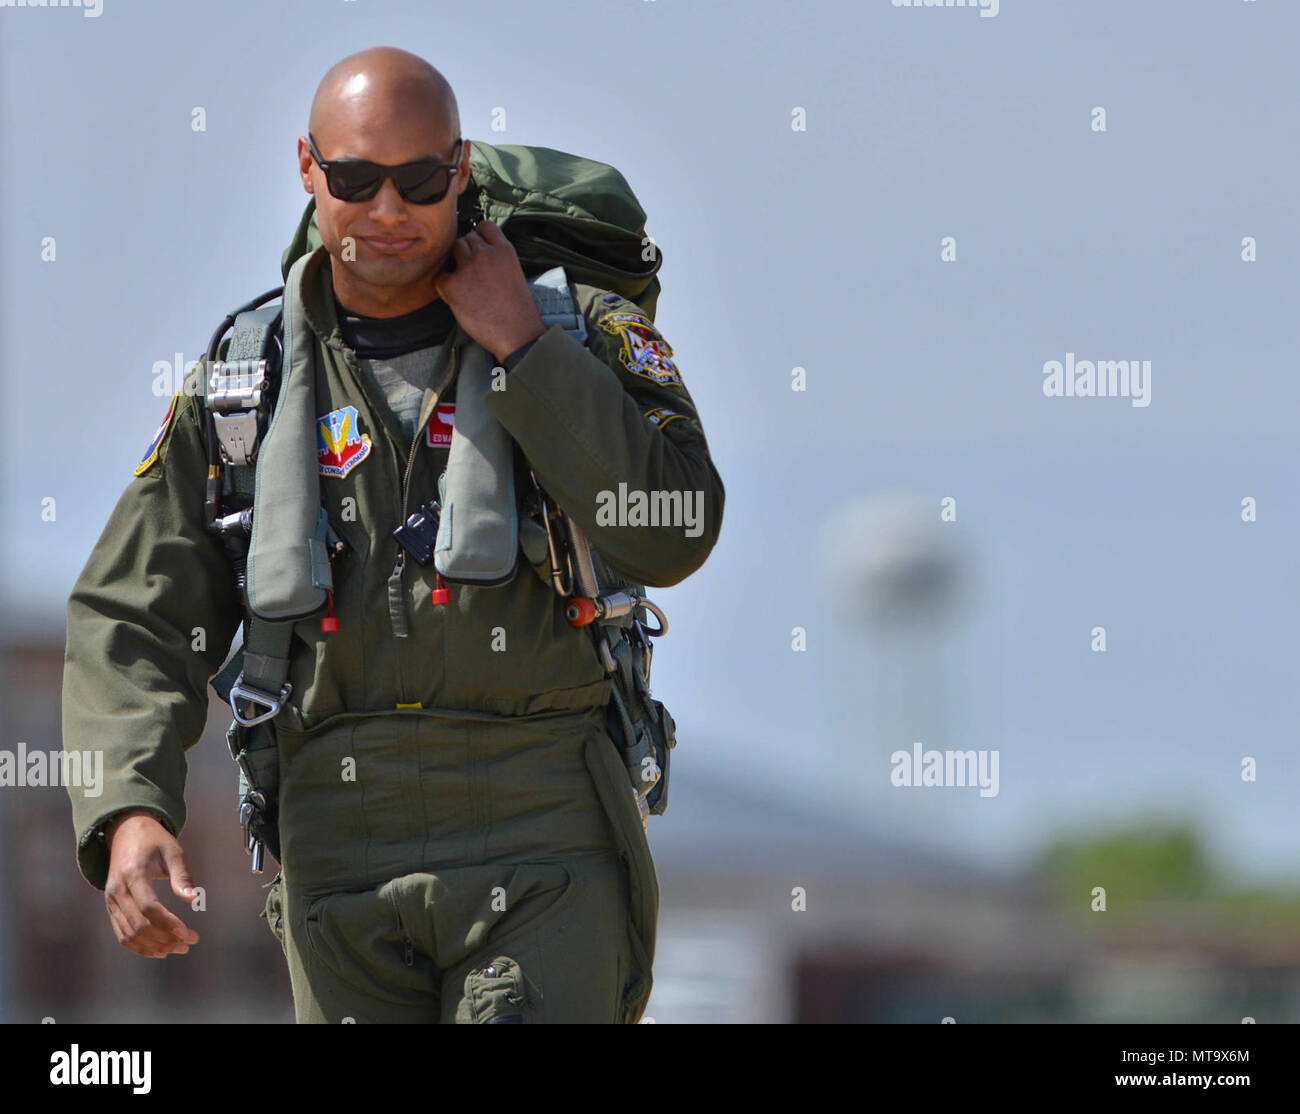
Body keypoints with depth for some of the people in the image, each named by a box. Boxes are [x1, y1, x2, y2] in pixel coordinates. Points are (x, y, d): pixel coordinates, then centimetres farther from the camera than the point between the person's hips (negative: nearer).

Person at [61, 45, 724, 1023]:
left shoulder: (580, 334, 5)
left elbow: (672, 536, -11)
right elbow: (134, 620, 7)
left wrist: (519, 349, -11)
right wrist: (130, 814, -11)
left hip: (537, 840, -3)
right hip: (341, 854, 3)